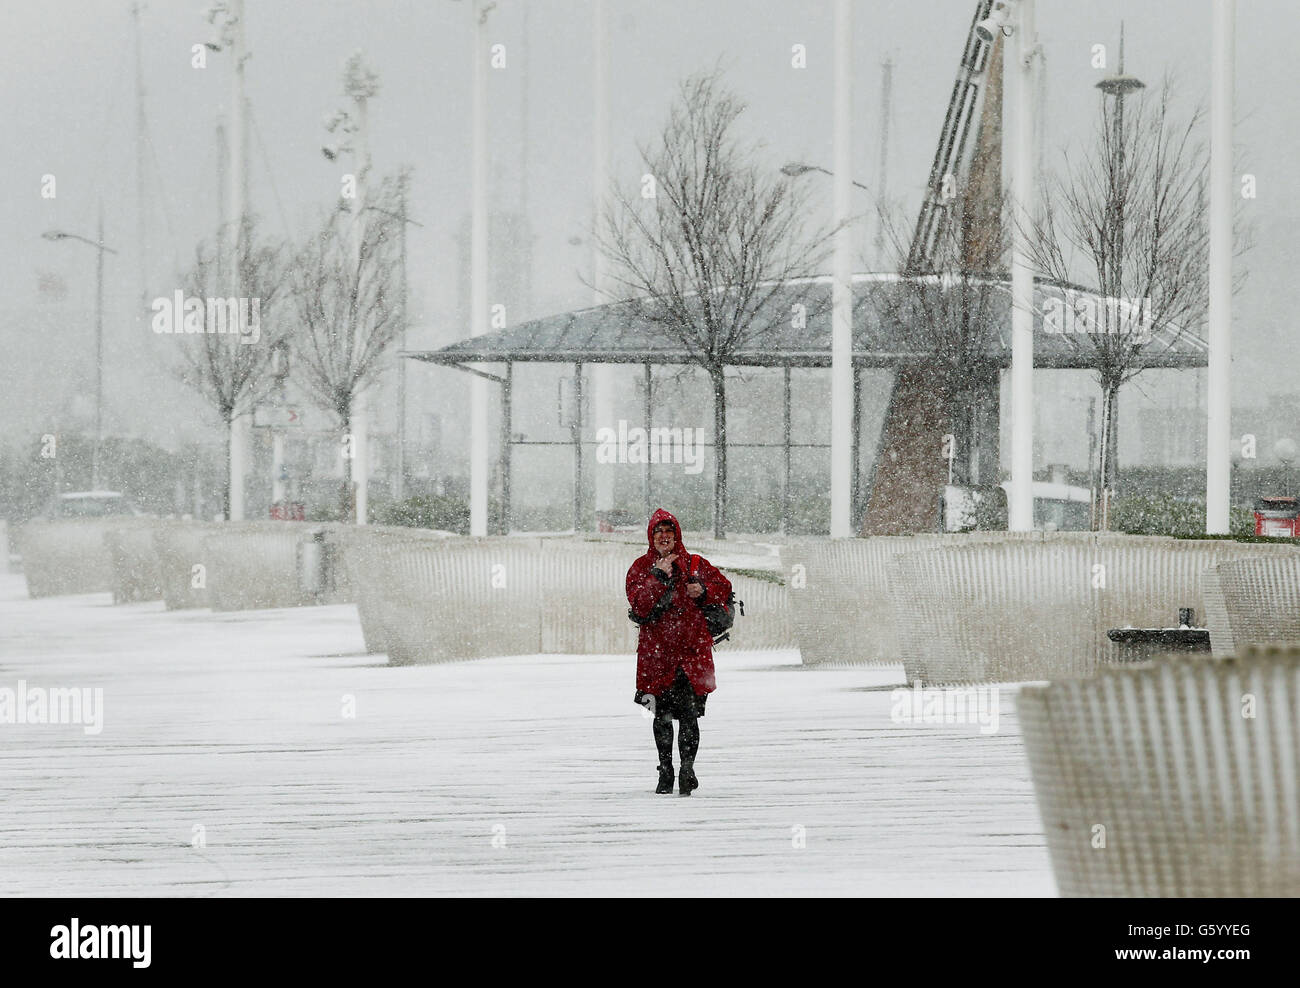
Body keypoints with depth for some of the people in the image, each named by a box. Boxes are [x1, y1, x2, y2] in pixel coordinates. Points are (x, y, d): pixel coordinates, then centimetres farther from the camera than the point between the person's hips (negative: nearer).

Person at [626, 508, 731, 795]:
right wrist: (659, 576, -19)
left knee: (688, 712, -12)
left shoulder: (695, 565, 5)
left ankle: (687, 769, -5)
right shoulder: (641, 567, 3)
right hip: (656, 650, 1)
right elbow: (640, 606, -11)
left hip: (692, 648, -1)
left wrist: (704, 591, -5)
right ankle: (665, 772, 25)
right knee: (661, 714, 10)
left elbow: (724, 587, 14)